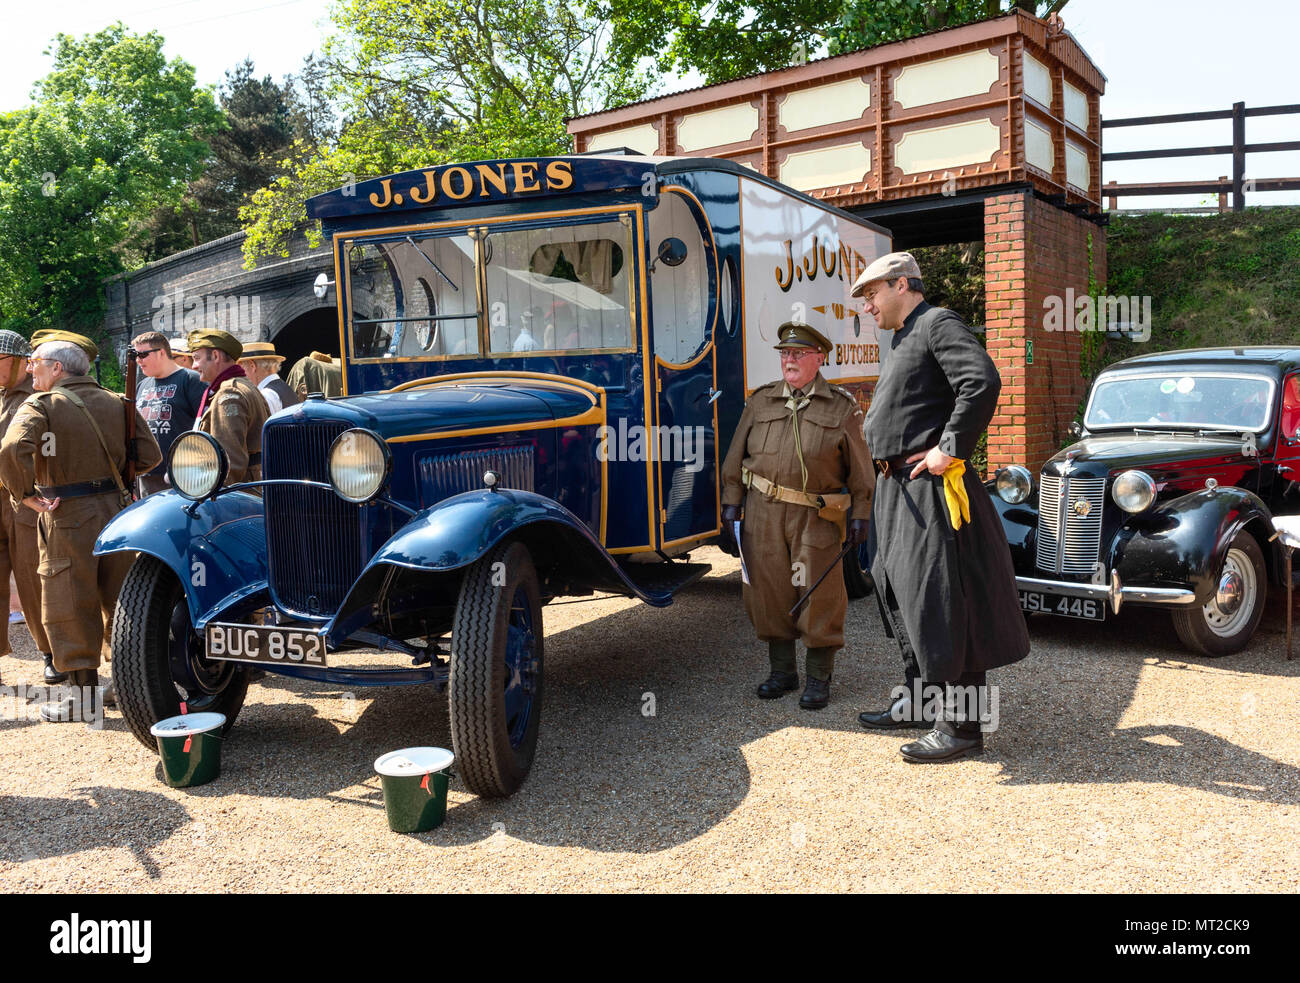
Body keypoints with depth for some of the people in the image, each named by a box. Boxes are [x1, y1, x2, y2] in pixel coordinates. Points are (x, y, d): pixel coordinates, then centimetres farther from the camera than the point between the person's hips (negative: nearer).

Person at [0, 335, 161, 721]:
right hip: (116, 510, 5)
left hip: (68, 516, -5)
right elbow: (149, 454, 4)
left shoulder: (41, 405, -7)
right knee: (119, 601, 15)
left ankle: (85, 696, 7)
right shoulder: (117, 403, 8)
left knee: (70, 609, 4)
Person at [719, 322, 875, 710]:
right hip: (764, 512, 3)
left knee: (820, 597, 0)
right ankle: (782, 670, 22)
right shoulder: (760, 401, 10)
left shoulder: (842, 407, 4)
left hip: (817, 517, -2)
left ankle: (818, 678, 15)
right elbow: (736, 459, 12)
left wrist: (859, 515, 0)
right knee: (769, 591, 7)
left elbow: (860, 468, 5)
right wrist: (731, 507, 6)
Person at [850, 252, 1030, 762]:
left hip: (930, 487, -11)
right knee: (900, 593, 17)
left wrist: (950, 449, -23)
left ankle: (960, 725, -2)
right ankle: (918, 701, 30)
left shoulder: (938, 323, -8)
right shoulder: (902, 340, 22)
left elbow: (982, 381, -24)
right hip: (899, 489, 11)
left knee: (939, 601, -9)